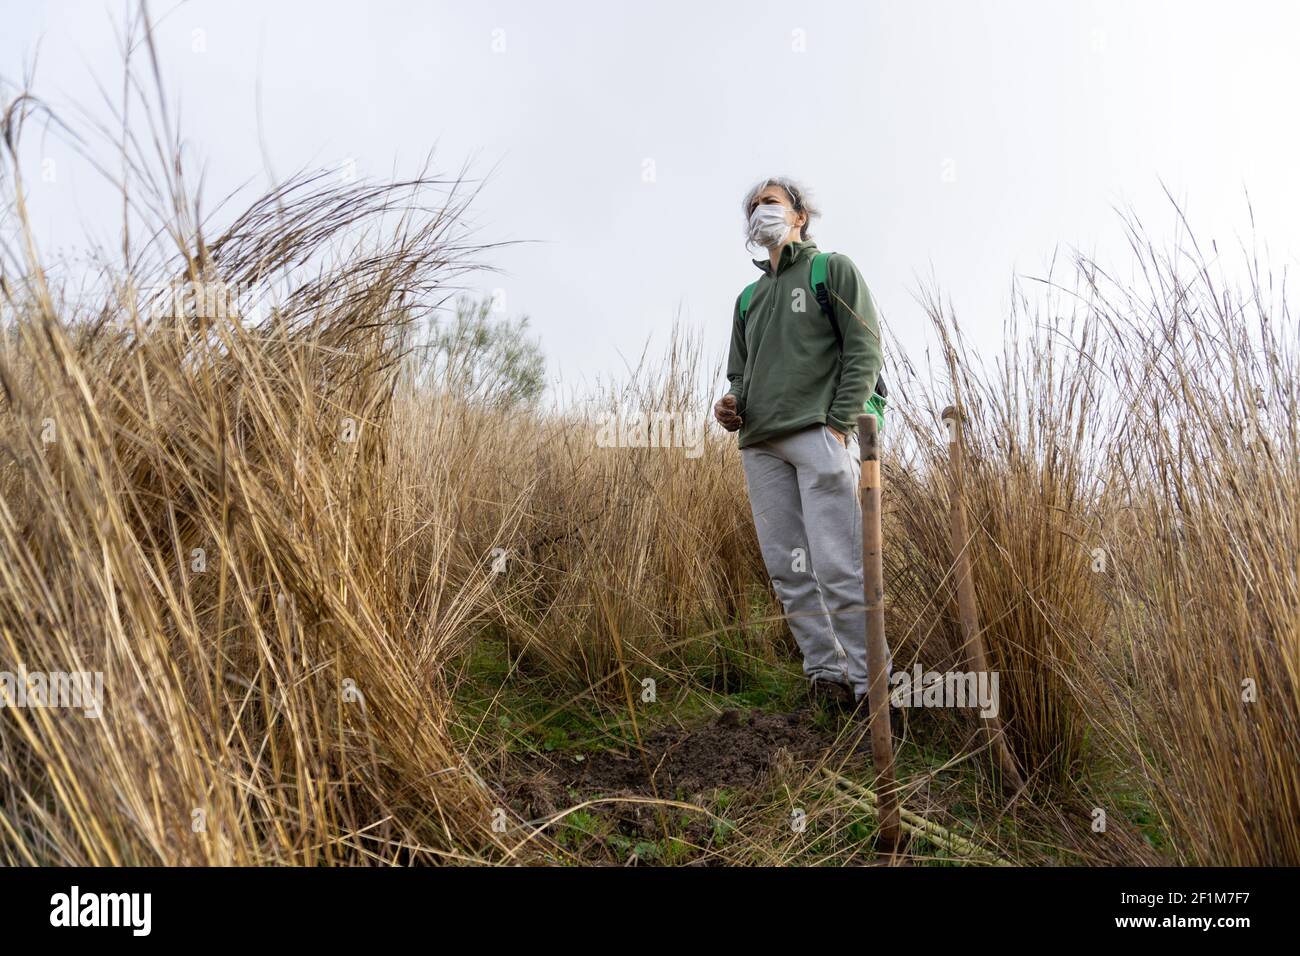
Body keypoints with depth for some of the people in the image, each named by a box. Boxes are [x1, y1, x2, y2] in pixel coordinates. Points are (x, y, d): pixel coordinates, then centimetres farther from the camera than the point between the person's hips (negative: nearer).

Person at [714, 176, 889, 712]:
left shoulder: (833, 269, 11)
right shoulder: (748, 298, 27)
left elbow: (865, 350, 0)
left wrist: (838, 424, -12)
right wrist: (731, 406, 6)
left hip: (820, 433, -6)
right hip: (760, 446, 6)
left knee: (837, 566, -12)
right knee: (787, 570, 1)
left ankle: (867, 683, -4)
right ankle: (827, 675, 9)